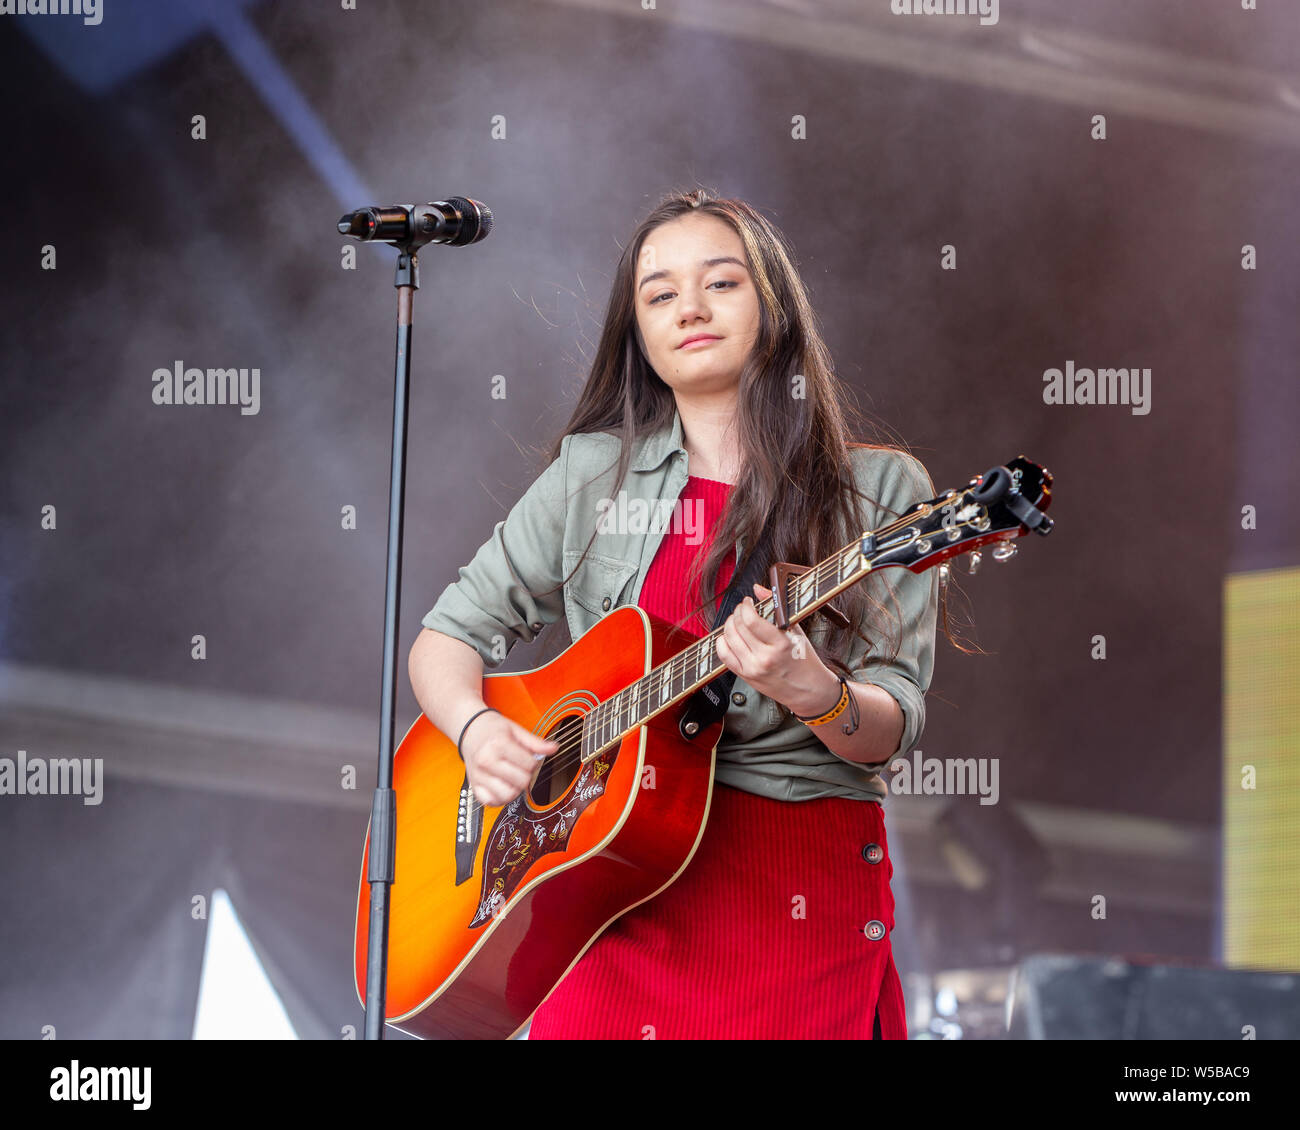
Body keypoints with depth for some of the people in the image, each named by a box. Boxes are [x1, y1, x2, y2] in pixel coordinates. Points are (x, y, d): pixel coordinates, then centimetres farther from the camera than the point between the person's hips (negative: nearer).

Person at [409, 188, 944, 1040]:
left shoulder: (880, 490, 4)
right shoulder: (593, 475, 10)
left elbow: (891, 729, -2)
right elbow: (446, 638, 13)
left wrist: (813, 692, -23)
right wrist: (479, 729, -8)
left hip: (804, 901, -1)